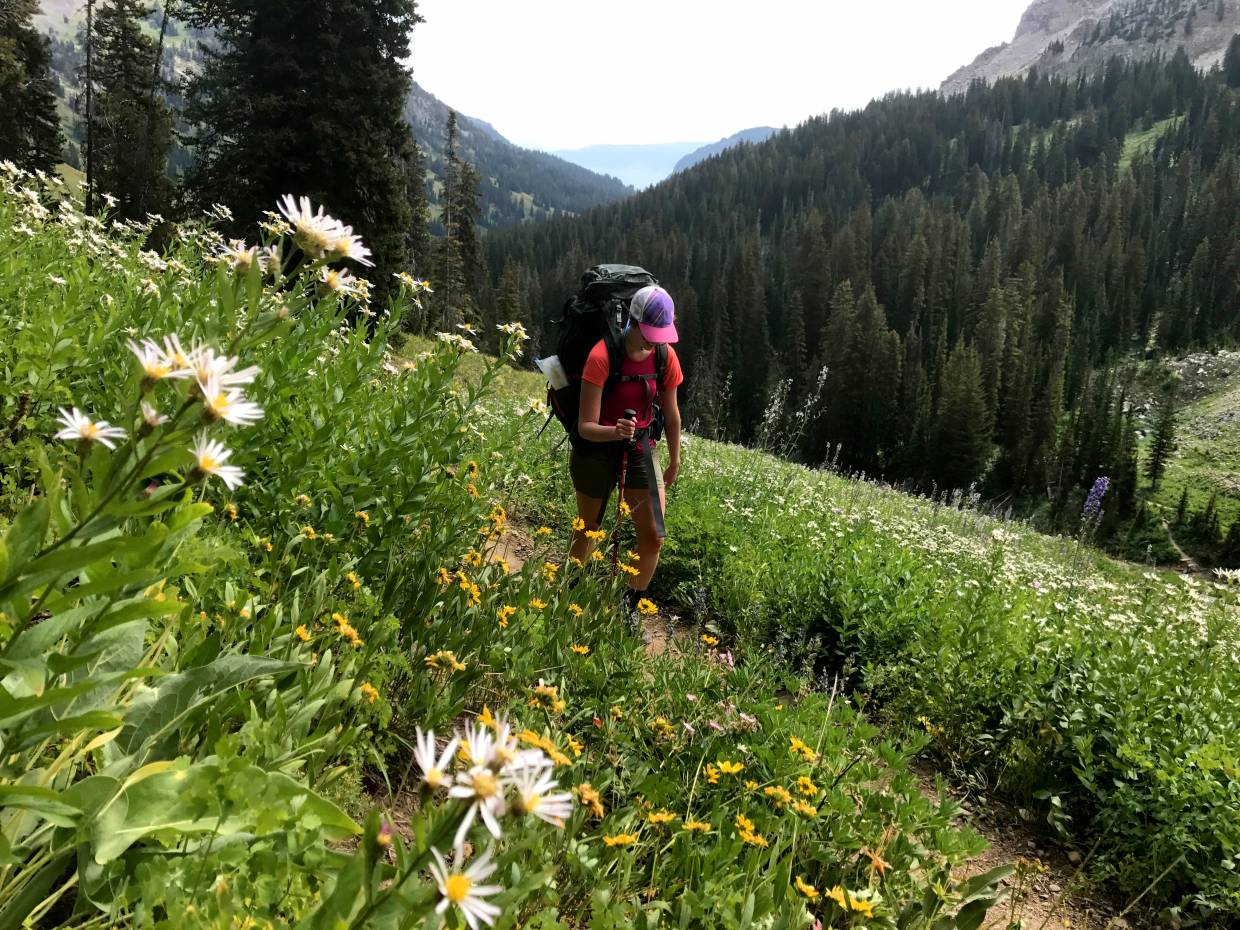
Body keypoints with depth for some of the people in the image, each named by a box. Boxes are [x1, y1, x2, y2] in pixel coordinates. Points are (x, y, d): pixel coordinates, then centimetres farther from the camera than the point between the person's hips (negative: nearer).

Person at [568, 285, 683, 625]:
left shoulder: (666, 357, -10)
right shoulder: (602, 357, -25)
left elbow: (671, 412, 6)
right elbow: (586, 426, -26)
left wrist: (675, 460, 15)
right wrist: (615, 431, -47)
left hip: (640, 447, 4)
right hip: (596, 448, -3)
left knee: (653, 537, -4)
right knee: (587, 531, 13)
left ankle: (630, 610, 16)